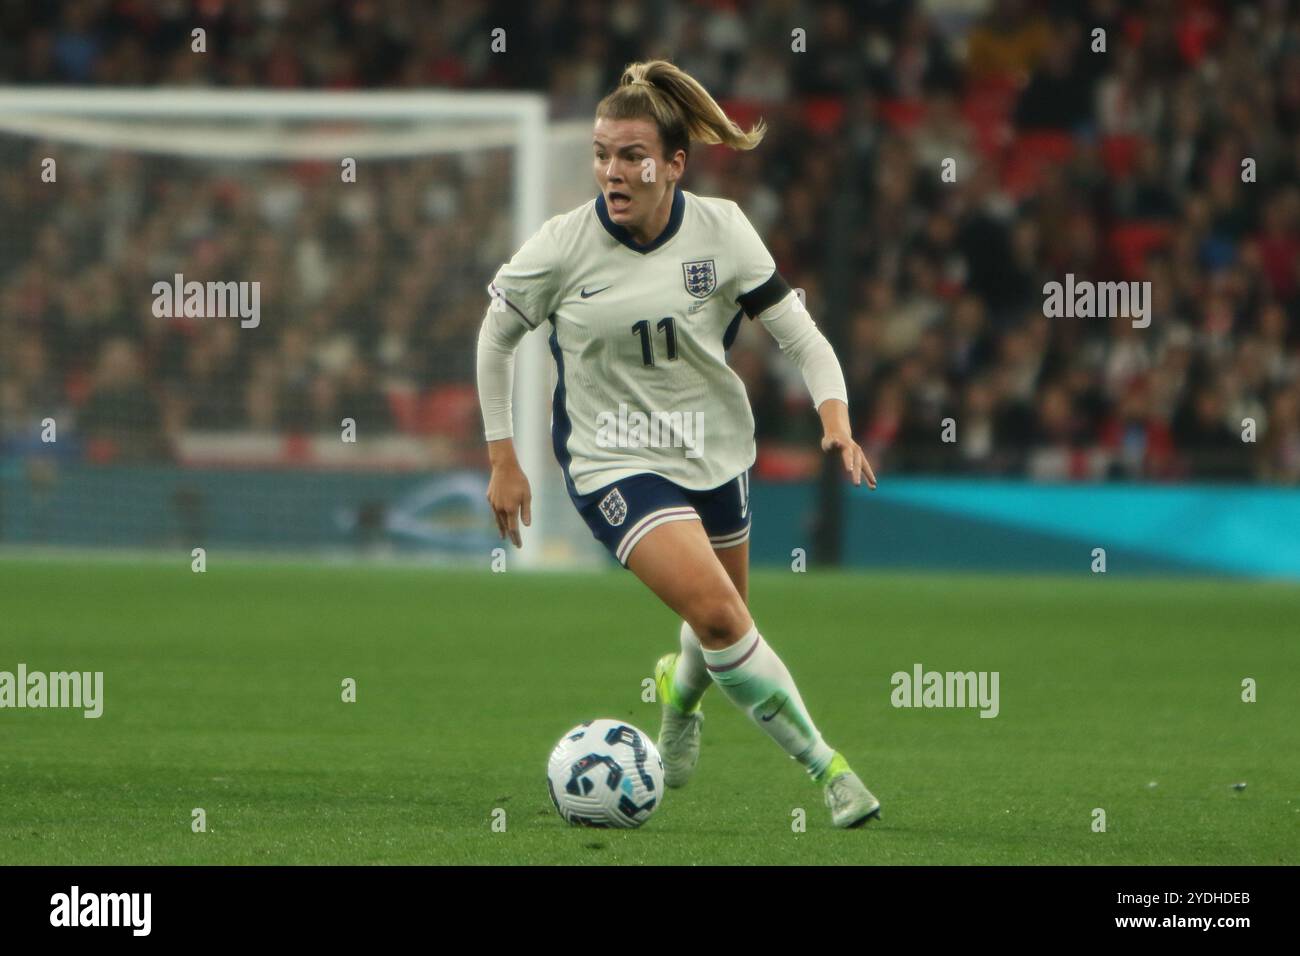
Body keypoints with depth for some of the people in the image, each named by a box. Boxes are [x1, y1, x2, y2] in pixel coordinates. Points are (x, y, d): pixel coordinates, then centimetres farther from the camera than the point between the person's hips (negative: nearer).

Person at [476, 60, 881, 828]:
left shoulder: (721, 230, -10)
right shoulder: (563, 247, -14)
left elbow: (802, 337, -7)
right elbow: (496, 335, 1)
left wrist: (837, 424, -24)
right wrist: (503, 460, 1)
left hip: (716, 450, 4)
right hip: (615, 465, -3)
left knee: (725, 622, 16)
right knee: (716, 613, -21)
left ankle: (682, 690, 53)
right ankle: (825, 765, -10)